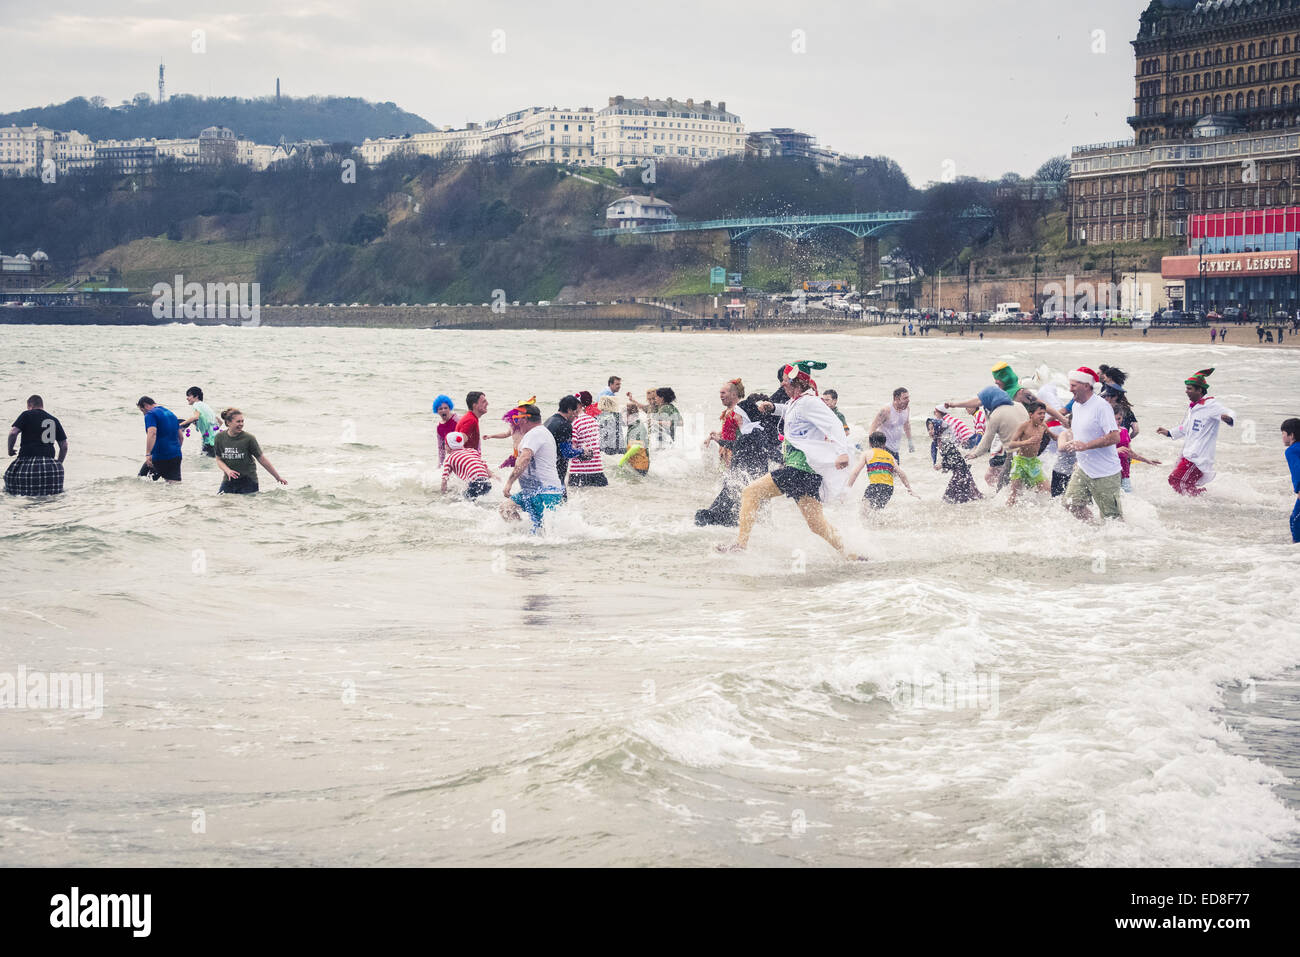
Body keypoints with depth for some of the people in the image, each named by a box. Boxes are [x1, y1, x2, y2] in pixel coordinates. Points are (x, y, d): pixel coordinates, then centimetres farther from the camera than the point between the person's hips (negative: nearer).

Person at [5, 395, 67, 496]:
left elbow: (13, 432, -10)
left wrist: (10, 450, 6)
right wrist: (58, 463, 26)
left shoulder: (27, 415, 2)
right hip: (49, 460, 4)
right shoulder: (54, 420, 16)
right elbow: (64, 446, 14)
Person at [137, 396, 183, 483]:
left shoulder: (150, 414, -7)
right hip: (176, 456, 7)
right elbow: (180, 437, 24)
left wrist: (148, 454, -30)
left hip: (160, 457, -7)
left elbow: (152, 433, -24)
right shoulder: (170, 413, 19)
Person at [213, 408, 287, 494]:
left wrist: (278, 477, -1)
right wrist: (227, 470, -16)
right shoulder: (219, 437, -3)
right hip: (229, 481, 2)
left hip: (248, 482, -2)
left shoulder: (248, 438, -11)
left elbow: (262, 459, -5)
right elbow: (219, 459, 5)